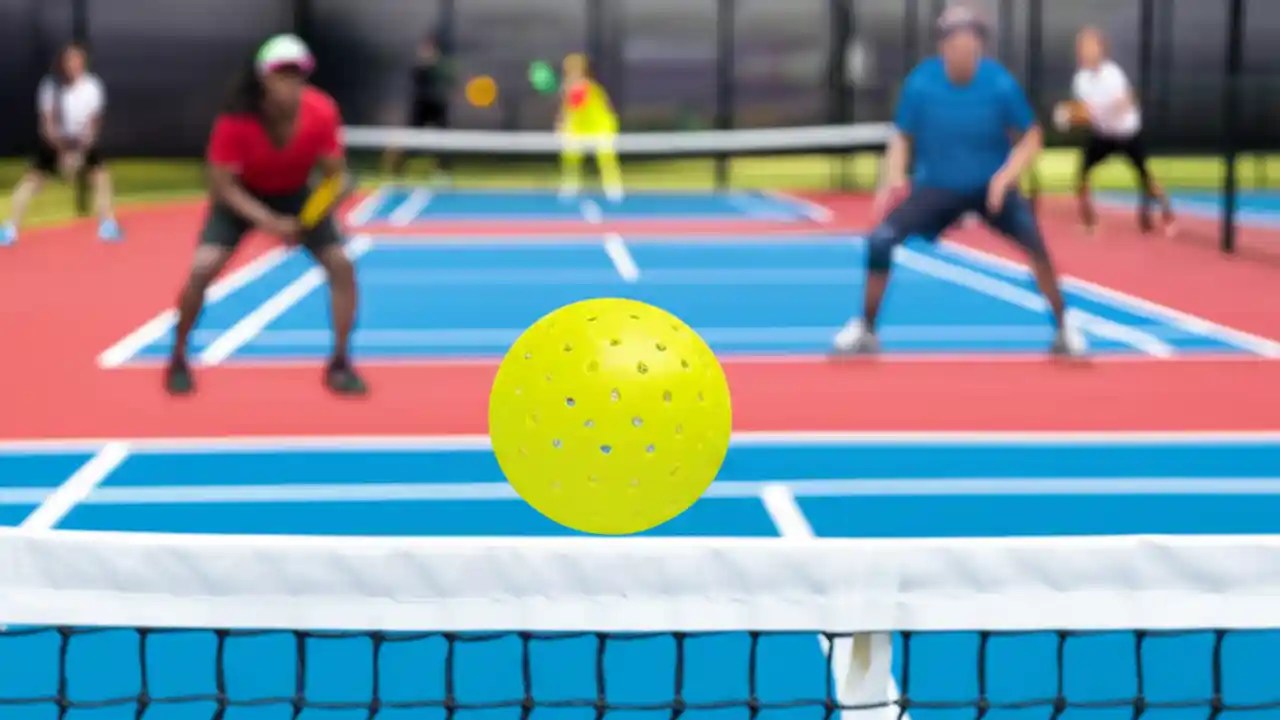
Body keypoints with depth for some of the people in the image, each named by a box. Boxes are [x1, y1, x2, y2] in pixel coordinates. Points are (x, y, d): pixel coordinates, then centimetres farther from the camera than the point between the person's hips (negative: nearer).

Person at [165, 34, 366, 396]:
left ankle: (340, 362, 4)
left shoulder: (322, 112, -27)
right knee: (203, 268, -20)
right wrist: (268, 222, -39)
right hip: (241, 196, -2)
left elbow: (334, 173, -16)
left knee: (342, 265, -13)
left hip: (295, 194, 2)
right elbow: (222, 185, -27)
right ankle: (178, 361, 2)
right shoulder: (235, 120, -33)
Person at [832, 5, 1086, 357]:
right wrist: (894, 178, -18)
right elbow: (902, 137, 0)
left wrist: (1006, 175, -22)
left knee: (1033, 240, -28)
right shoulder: (920, 83, -14)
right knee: (880, 240, -17)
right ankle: (865, 329, 4)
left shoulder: (1001, 84, -16)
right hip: (937, 187, 1)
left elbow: (1032, 138, -5)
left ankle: (1063, 329, -10)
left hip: (992, 187, -1)